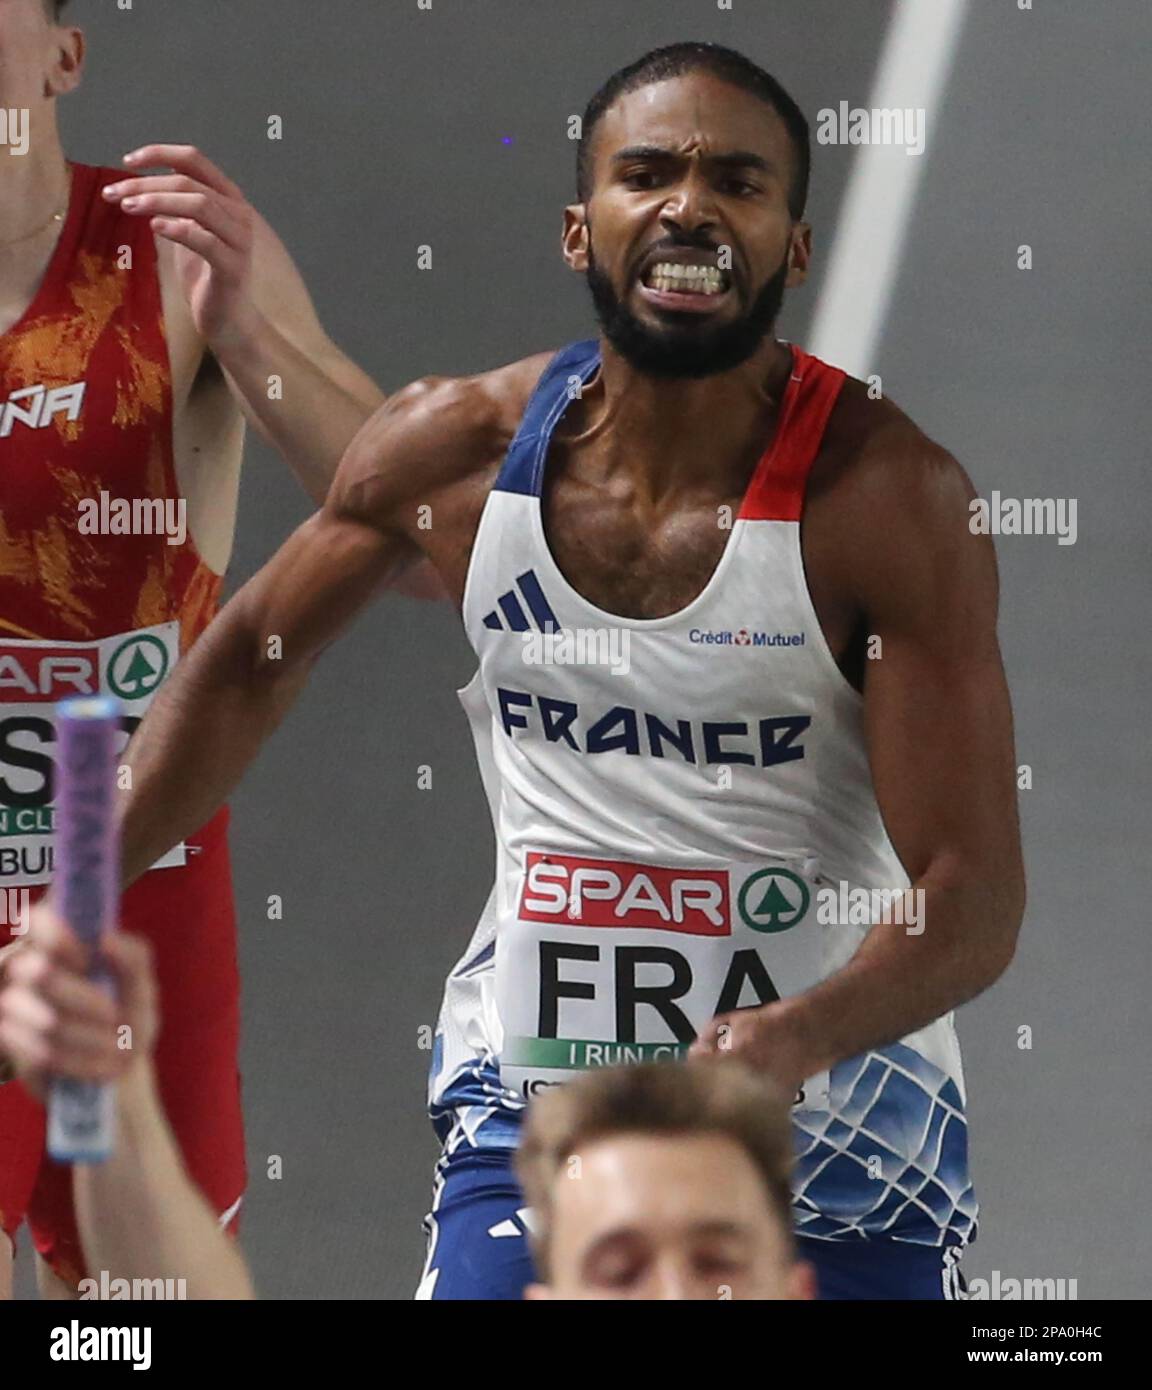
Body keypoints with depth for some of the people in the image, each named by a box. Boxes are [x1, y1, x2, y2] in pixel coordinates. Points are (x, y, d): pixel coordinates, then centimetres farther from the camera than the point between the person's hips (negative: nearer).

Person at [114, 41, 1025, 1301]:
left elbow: (973, 899, -17)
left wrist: (803, 1035, -35)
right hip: (528, 1103, 2)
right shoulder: (456, 450, -5)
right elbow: (250, 662, 14)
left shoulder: (886, 496, -15)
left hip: (836, 1136, -2)